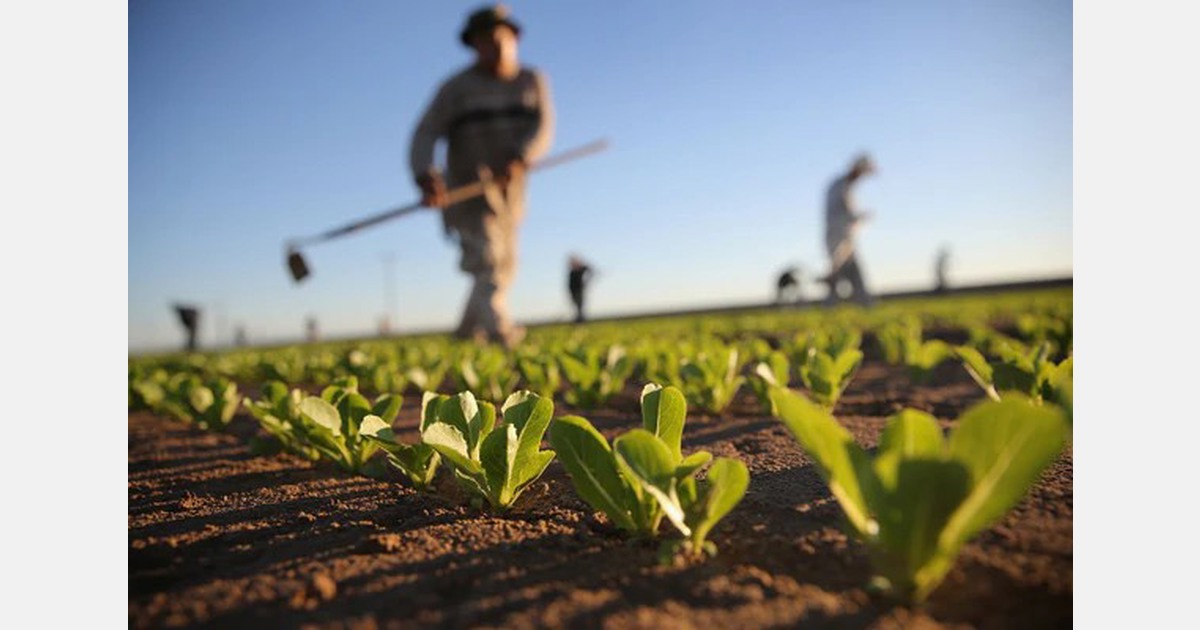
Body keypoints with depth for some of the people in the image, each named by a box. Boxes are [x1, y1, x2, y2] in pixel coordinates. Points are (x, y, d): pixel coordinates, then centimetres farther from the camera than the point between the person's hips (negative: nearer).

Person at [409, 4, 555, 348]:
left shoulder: (532, 81, 5)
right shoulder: (457, 87, -4)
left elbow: (543, 129, -9)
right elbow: (425, 135, -12)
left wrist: (518, 160, -29)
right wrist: (425, 177, -31)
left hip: (509, 191, 5)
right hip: (467, 189, -5)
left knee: (503, 269, 14)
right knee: (487, 260, -22)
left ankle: (468, 333, 32)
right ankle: (500, 331, -35)